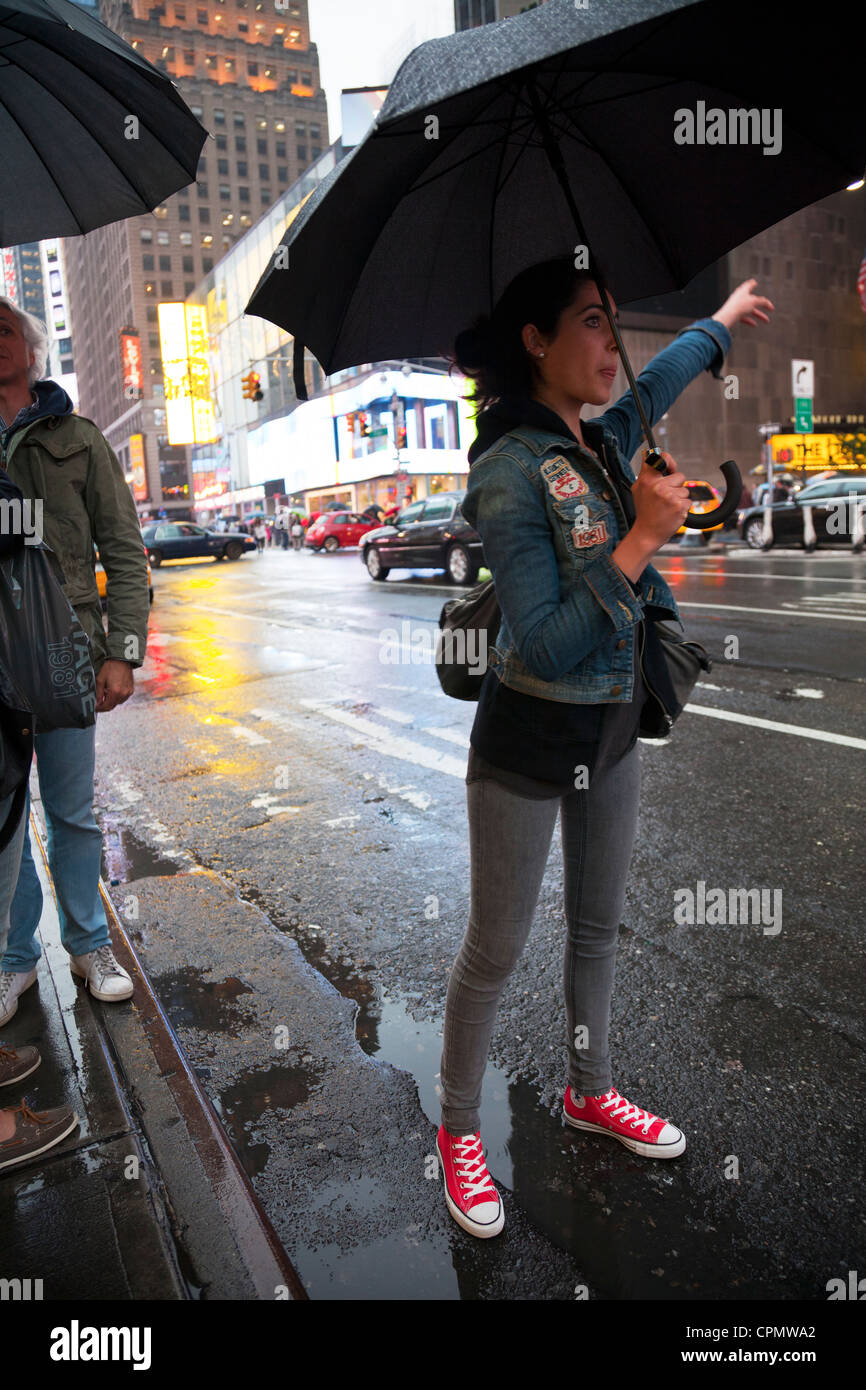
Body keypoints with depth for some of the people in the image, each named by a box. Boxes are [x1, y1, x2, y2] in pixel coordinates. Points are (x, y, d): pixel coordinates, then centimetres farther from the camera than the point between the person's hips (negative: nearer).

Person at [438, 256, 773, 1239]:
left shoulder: (603, 444, 3)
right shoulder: (511, 476, -21)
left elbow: (654, 386, 28)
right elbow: (545, 648, -26)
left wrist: (723, 317, 42)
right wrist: (640, 540, -25)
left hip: (613, 731, 8)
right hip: (528, 742, -8)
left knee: (597, 925, 20)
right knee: (496, 946, 6)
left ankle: (590, 1092, 42)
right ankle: (459, 1130, 28)